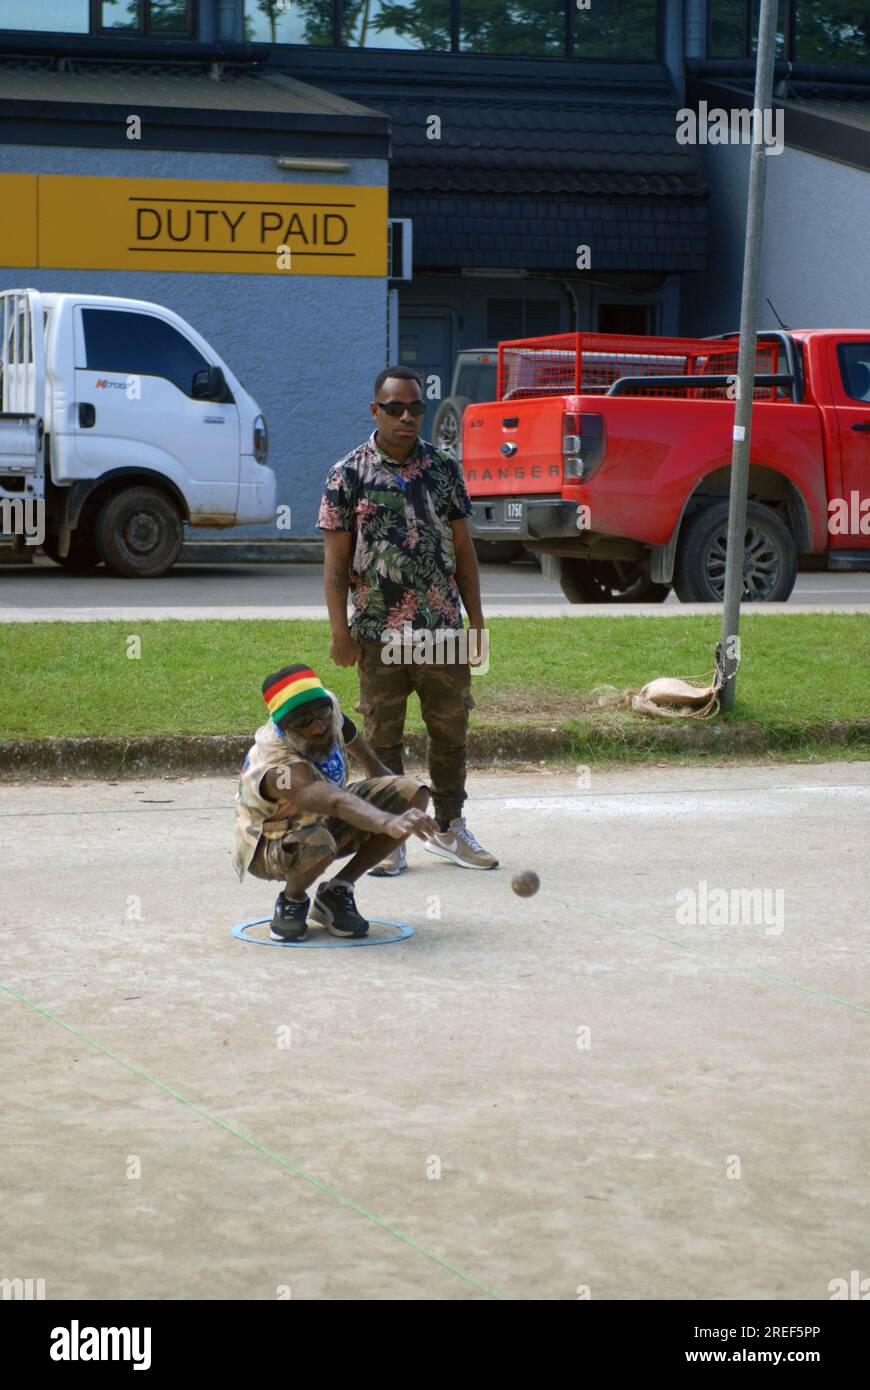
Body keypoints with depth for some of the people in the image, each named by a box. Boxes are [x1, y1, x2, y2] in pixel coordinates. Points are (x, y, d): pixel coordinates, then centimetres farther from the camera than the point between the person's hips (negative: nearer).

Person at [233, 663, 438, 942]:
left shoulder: (327, 706, -19)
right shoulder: (279, 769, -42)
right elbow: (337, 803, -60)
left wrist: (374, 766, 24)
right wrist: (388, 822, -77)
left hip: (325, 820, 8)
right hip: (270, 844, -8)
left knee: (413, 794, -12)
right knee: (316, 844, -44)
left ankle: (336, 893, -2)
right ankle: (292, 900, -6)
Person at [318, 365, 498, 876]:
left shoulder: (444, 468, 4)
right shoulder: (348, 475, -3)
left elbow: (464, 549, 8)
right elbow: (336, 559, -2)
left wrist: (476, 620, 5)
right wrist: (340, 632, -7)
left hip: (444, 627, 2)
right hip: (380, 632, -2)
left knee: (451, 731, 9)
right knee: (383, 738, 5)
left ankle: (450, 828, 24)